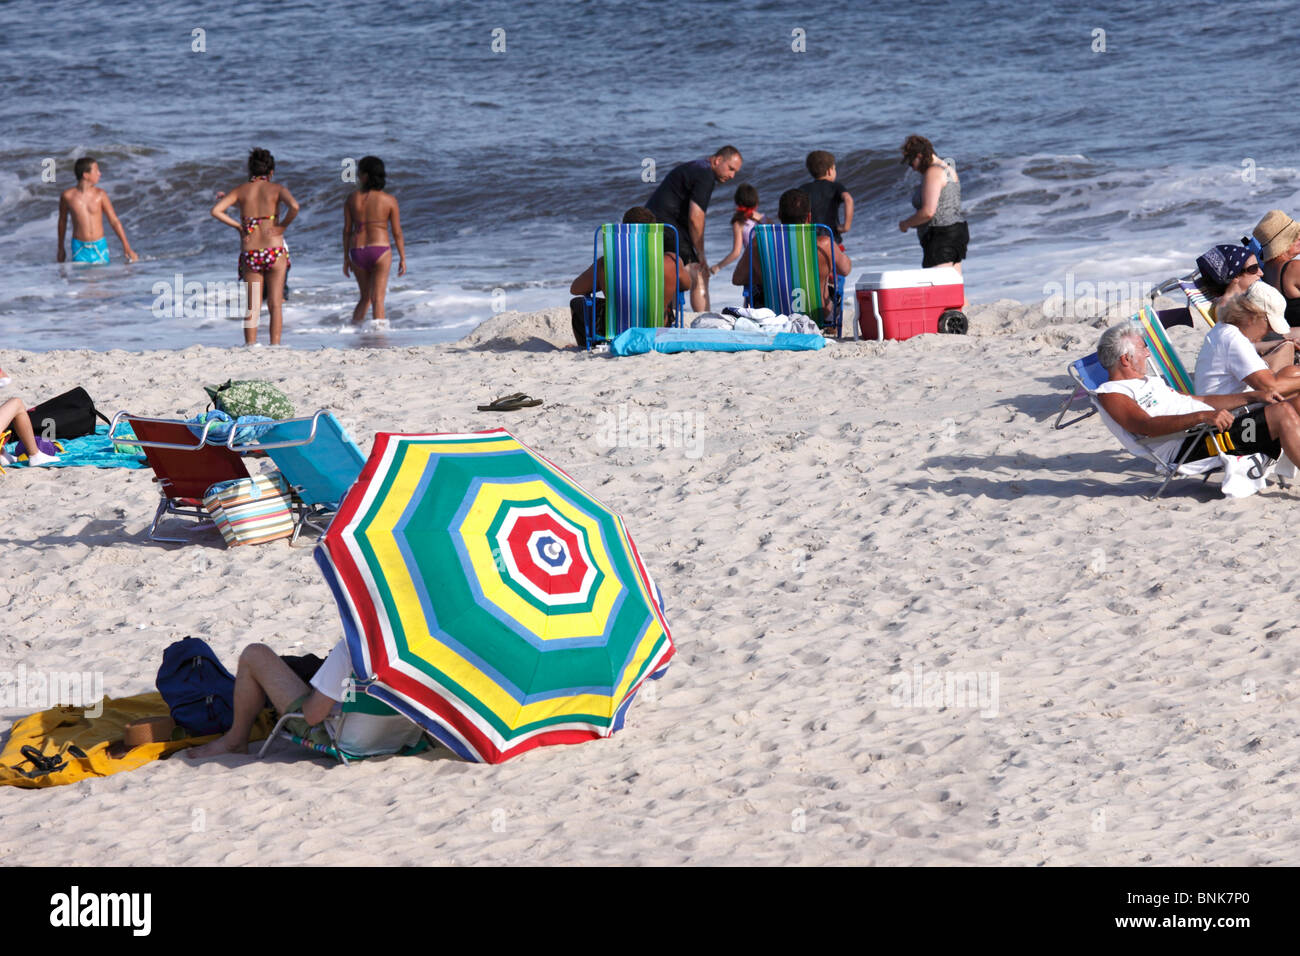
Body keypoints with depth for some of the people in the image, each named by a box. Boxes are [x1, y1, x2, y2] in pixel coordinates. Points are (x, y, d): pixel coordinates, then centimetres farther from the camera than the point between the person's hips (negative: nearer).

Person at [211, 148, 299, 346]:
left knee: (252, 307, 8)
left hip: (249, 254, 2)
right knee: (275, 304, 5)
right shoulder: (276, 189, -1)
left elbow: (216, 211, -5)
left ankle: (250, 345, 2)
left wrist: (238, 226, 3)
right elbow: (294, 206, -20)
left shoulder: (240, 190, 5)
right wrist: (283, 226, -6)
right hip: (275, 250, -2)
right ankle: (275, 345, 1)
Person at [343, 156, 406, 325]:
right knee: (377, 299, -2)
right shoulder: (389, 200, -4)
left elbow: (347, 230, 4)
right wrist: (402, 258, 7)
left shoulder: (351, 200, 0)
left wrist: (346, 258, 13)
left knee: (365, 297, 20)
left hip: (357, 252, 3)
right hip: (380, 250, -3)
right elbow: (397, 233, -2)